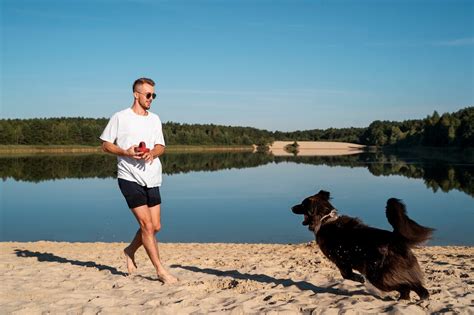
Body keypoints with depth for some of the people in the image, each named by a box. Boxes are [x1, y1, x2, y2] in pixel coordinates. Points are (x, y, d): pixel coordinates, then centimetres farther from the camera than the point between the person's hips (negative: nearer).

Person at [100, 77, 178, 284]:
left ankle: (130, 251, 33)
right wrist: (126, 152, -15)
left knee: (155, 226, 7)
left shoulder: (155, 119, 14)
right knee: (146, 224, -9)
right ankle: (160, 270, -1)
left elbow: (161, 146, 15)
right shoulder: (120, 117, -1)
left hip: (152, 179, 6)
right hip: (130, 177, -6)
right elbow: (106, 145, 1)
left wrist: (152, 152, -8)